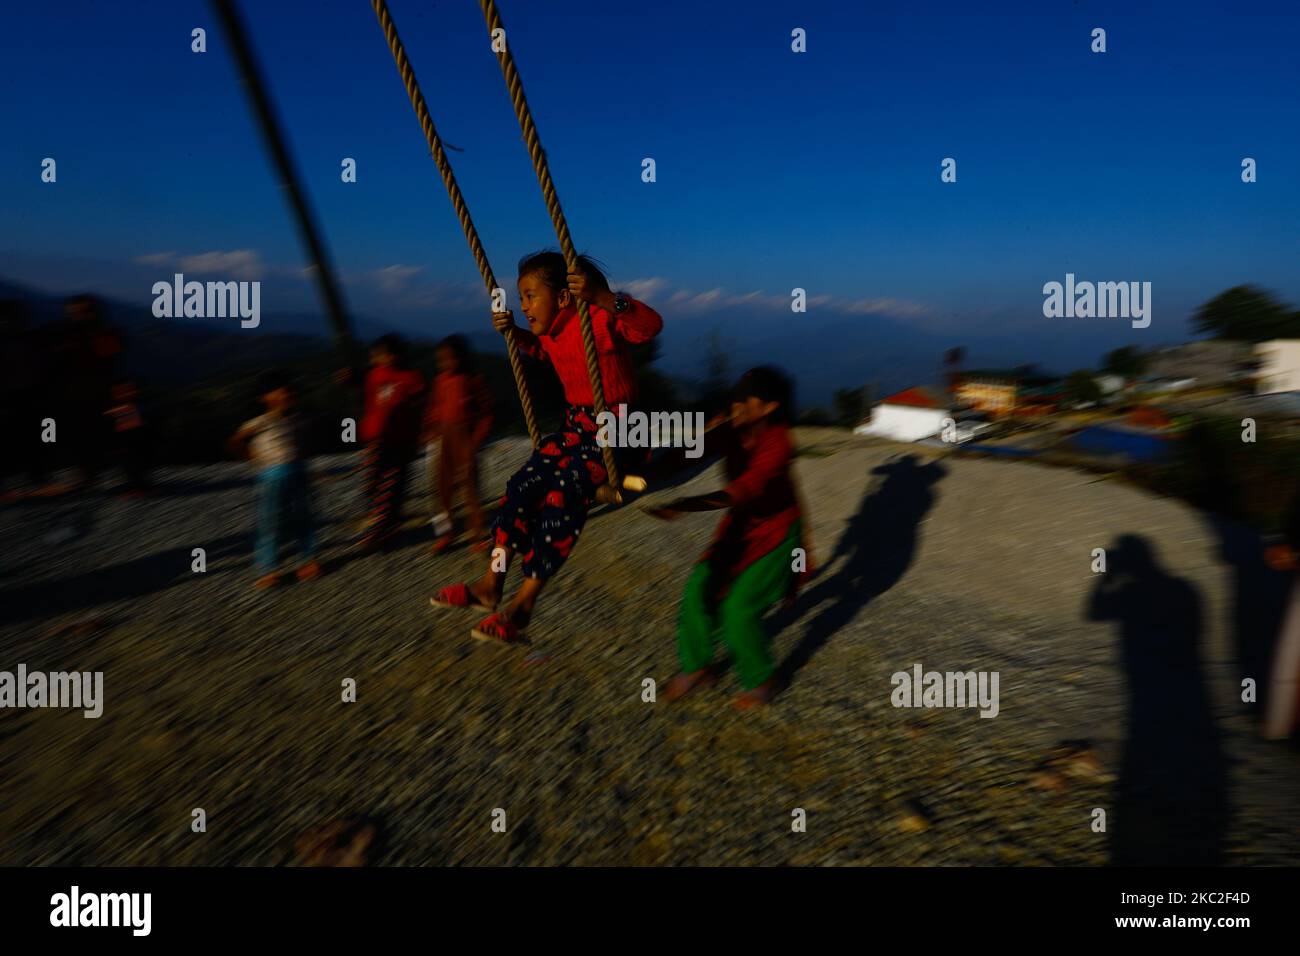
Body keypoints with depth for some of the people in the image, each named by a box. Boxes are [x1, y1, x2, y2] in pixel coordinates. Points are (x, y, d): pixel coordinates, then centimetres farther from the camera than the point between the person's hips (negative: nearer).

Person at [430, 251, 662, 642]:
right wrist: (514, 333, 14)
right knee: (523, 484, -7)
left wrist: (602, 297, -45)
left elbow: (650, 325, -32)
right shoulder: (551, 331, 9)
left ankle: (524, 602, -19)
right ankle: (491, 583, 2)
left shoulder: (598, 318, -16)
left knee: (565, 491, -27)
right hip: (576, 424, 9)